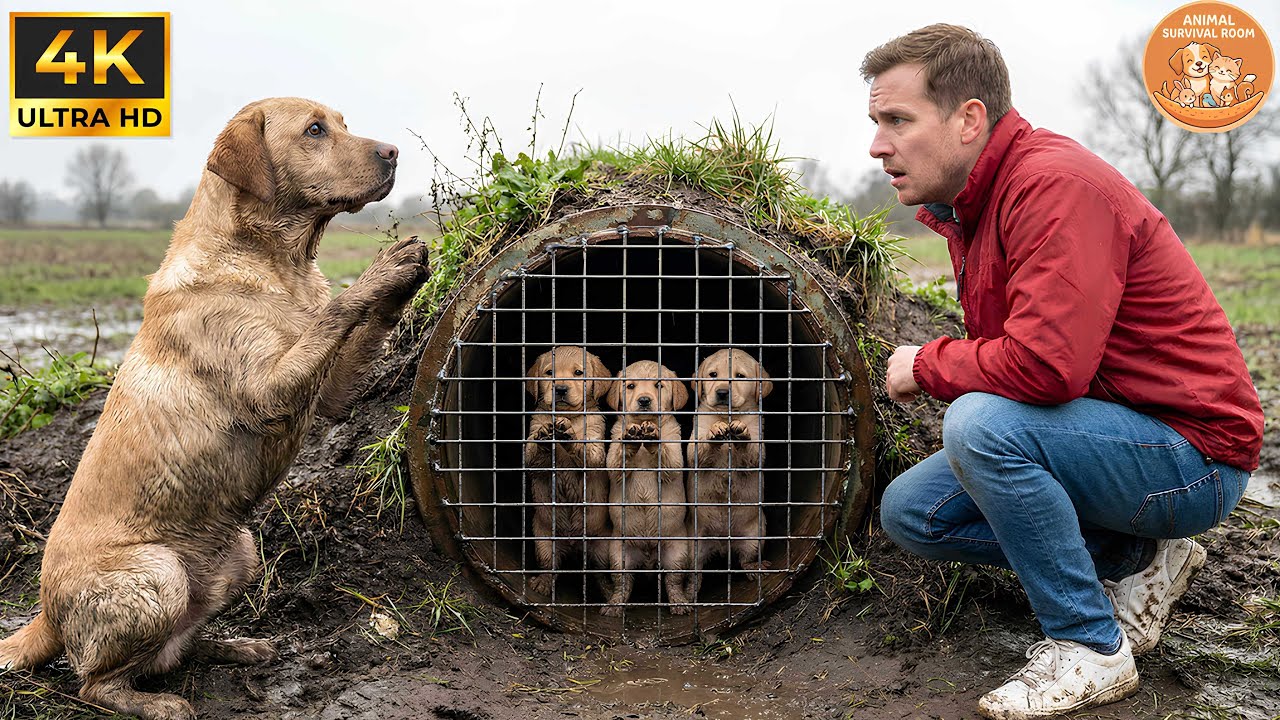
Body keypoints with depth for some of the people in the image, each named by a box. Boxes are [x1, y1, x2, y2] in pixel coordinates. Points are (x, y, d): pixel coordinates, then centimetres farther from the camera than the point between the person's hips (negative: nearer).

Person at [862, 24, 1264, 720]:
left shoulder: (1056, 184, -24)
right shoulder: (972, 202, 7)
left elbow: (1045, 364, -32)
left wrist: (928, 365, -16)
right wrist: (934, 368, -3)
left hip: (1193, 451, -9)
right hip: (1107, 430, 9)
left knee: (980, 423, -32)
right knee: (909, 509, 2)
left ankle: (1090, 647, -12)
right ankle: (1135, 556, 10)